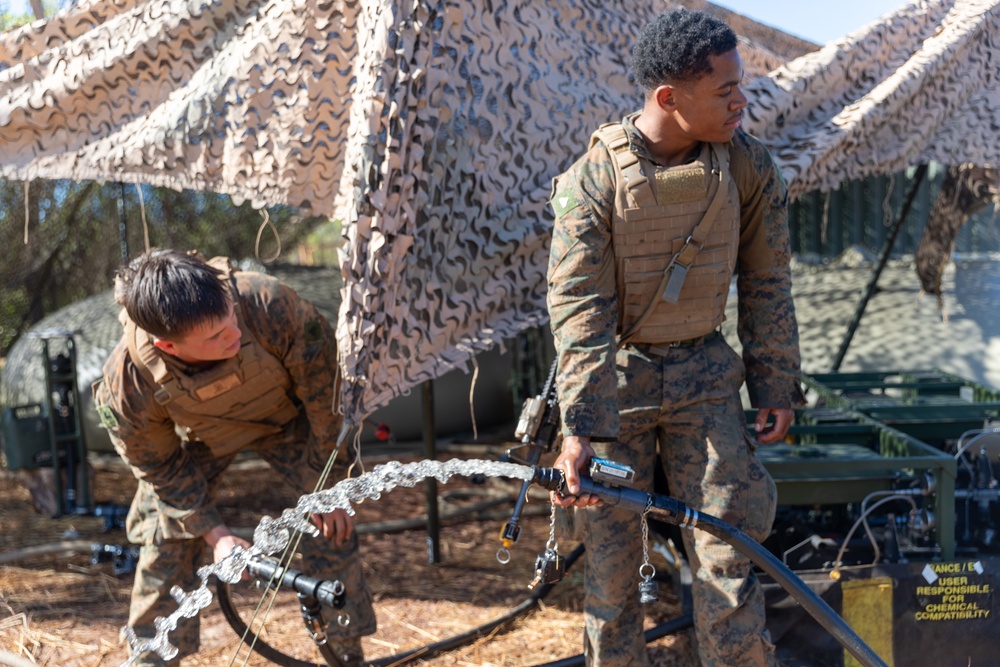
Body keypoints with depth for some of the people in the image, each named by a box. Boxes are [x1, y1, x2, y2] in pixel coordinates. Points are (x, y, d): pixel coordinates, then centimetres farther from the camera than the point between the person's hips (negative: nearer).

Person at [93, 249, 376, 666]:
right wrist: (214, 533, -21)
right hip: (197, 438, 0)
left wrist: (326, 480, -16)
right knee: (165, 546, -5)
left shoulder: (270, 306, -43)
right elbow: (160, 466, -16)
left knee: (331, 526, -7)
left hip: (282, 416, 0)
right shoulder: (128, 384, -38)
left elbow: (325, 388, -24)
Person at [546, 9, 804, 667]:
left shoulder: (748, 165, -8)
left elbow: (767, 284, 3)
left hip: (703, 370, 2)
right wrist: (579, 430, -25)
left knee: (727, 540, -3)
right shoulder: (592, 181, -18)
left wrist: (777, 385, 5)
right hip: (616, 372, -2)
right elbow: (579, 312, -19)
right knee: (611, 549, 5)